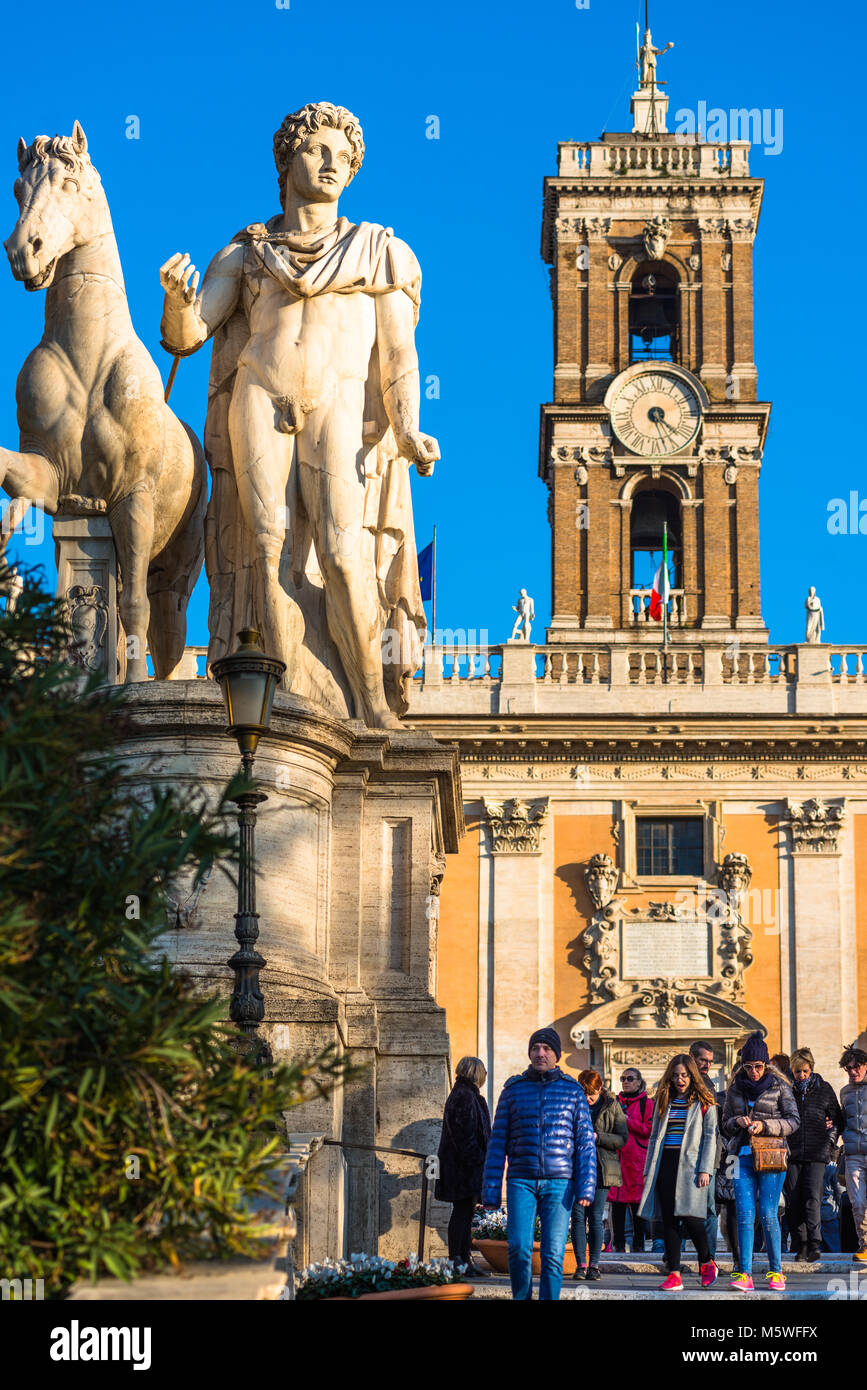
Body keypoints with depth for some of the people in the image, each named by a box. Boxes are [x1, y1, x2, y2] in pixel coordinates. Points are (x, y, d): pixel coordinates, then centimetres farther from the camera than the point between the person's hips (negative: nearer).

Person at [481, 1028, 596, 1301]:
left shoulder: (573, 1091, 8)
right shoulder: (513, 1089, 8)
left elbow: (586, 1142, 7)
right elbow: (497, 1142, 9)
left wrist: (586, 1186, -3)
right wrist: (490, 1190, 3)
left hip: (559, 1182, 0)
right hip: (521, 1181, 0)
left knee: (553, 1254, -3)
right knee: (519, 1248, -10)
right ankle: (521, 1296, 9)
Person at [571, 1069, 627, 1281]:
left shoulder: (611, 1106, 1)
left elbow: (622, 1138, -3)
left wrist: (597, 1137, -16)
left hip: (601, 1168, -1)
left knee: (596, 1217, -1)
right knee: (578, 1216, -2)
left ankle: (594, 1264, 6)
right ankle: (580, 1264, 3)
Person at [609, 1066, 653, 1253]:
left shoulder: (647, 1103, 4)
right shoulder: (616, 1102, 17)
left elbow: (650, 1130, -5)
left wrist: (627, 1120, -10)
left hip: (637, 1159, -4)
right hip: (616, 1157, 4)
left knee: (637, 1202, -3)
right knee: (617, 1203, 1)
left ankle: (638, 1243, 3)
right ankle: (618, 1243, 5)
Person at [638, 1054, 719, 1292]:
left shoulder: (704, 1102, 4)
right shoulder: (663, 1101, 17)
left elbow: (710, 1137, 0)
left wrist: (705, 1169, -10)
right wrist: (648, 1170, 13)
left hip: (689, 1165, -4)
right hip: (665, 1164, 4)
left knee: (690, 1217, -13)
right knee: (669, 1221, 0)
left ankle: (707, 1263, 11)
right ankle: (674, 1275, 1)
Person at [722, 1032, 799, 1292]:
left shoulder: (779, 1086, 3)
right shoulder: (735, 1089, 12)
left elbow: (793, 1120, 0)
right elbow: (725, 1123, 17)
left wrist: (764, 1126, -13)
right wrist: (738, 1122, -5)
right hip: (743, 1156, 3)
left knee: (768, 1215, -5)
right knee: (745, 1216, -5)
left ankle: (776, 1272, 7)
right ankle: (745, 1273, -5)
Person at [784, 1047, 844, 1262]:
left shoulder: (824, 1090, 9)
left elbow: (837, 1120, 17)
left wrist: (829, 1142, 5)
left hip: (817, 1155, -1)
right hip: (792, 1155, 1)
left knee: (813, 1198, -14)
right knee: (794, 1201, -1)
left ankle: (814, 1244, -18)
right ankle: (801, 1246, 6)